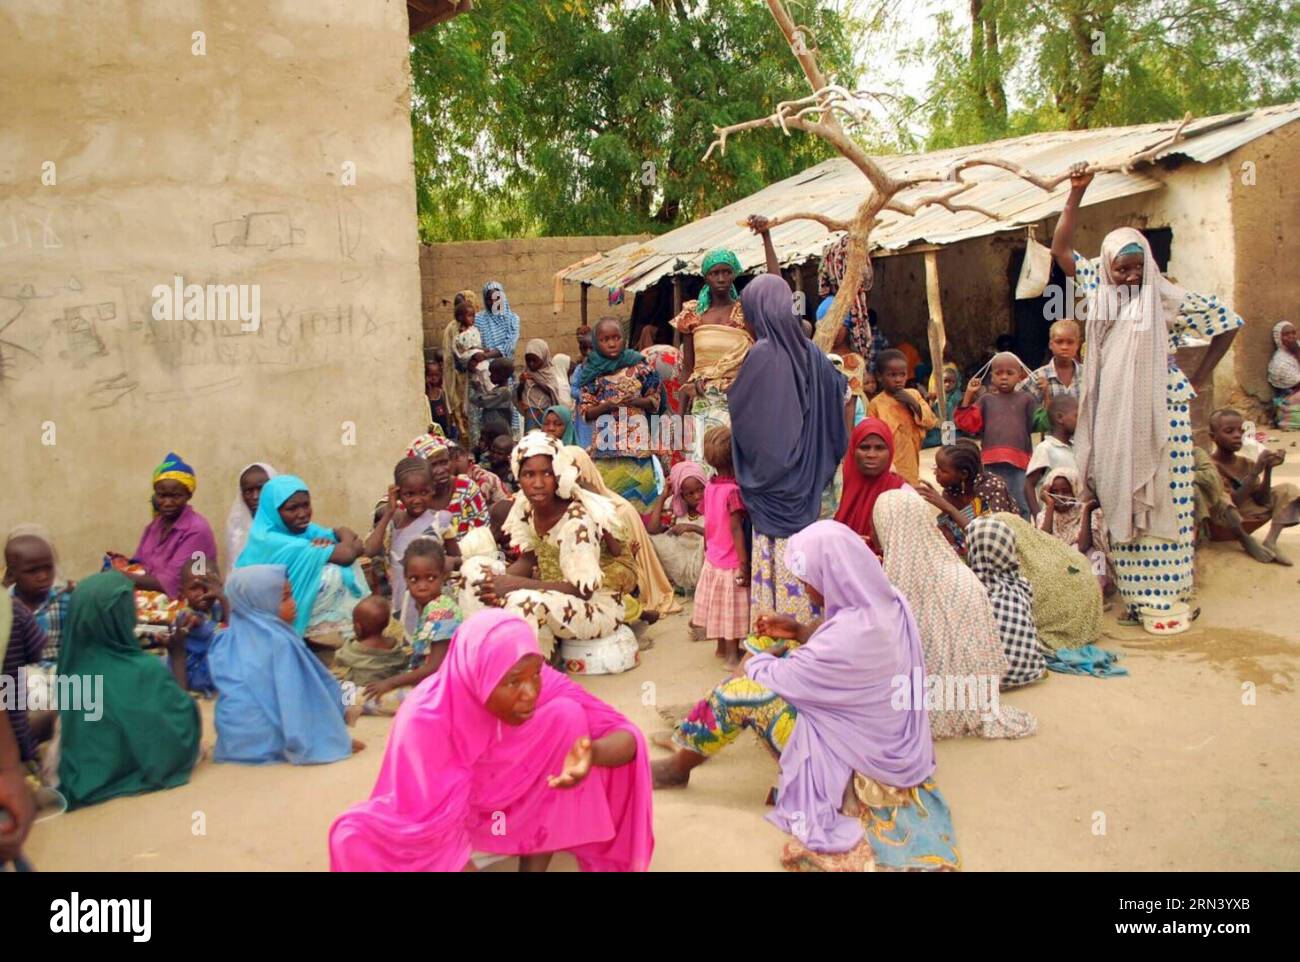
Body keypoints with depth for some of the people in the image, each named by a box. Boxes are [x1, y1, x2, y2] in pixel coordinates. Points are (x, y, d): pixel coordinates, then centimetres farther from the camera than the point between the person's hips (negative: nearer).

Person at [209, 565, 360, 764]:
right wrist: (338, 740, -10)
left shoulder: (228, 638, 7)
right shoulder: (279, 640, -15)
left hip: (232, 740, 7)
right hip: (267, 741, -7)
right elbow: (295, 697, -15)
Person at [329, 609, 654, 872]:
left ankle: (534, 865, -13)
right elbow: (421, 828, -27)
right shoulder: (425, 720, -33)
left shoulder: (543, 684, -24)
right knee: (353, 840, -32)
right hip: (449, 824, -2)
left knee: (567, 714, -25)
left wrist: (592, 752, -44)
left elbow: (627, 737, -23)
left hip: (518, 808, 3)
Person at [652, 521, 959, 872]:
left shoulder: (850, 635, -33)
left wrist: (751, 663, 3)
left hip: (861, 757, -9)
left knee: (742, 688, -10)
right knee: (787, 662, 13)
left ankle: (678, 767, 12)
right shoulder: (889, 601, -7)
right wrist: (801, 631, 3)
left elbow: (783, 678, -18)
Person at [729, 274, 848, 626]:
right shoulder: (811, 352, 3)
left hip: (771, 478, -6)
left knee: (777, 563, 0)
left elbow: (738, 408, -6)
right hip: (805, 484, 6)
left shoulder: (761, 354, -15)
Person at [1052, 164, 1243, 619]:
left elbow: (1228, 323, 3)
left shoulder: (1168, 297, -5)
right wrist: (1075, 194, -3)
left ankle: (1167, 595, 4)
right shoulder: (1099, 289, 6)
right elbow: (1061, 249, 5)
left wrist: (1197, 381, 3)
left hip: (1161, 411, -4)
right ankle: (1134, 594, 13)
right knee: (1121, 502, 5)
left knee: (1164, 499, -2)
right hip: (1114, 414, 4)